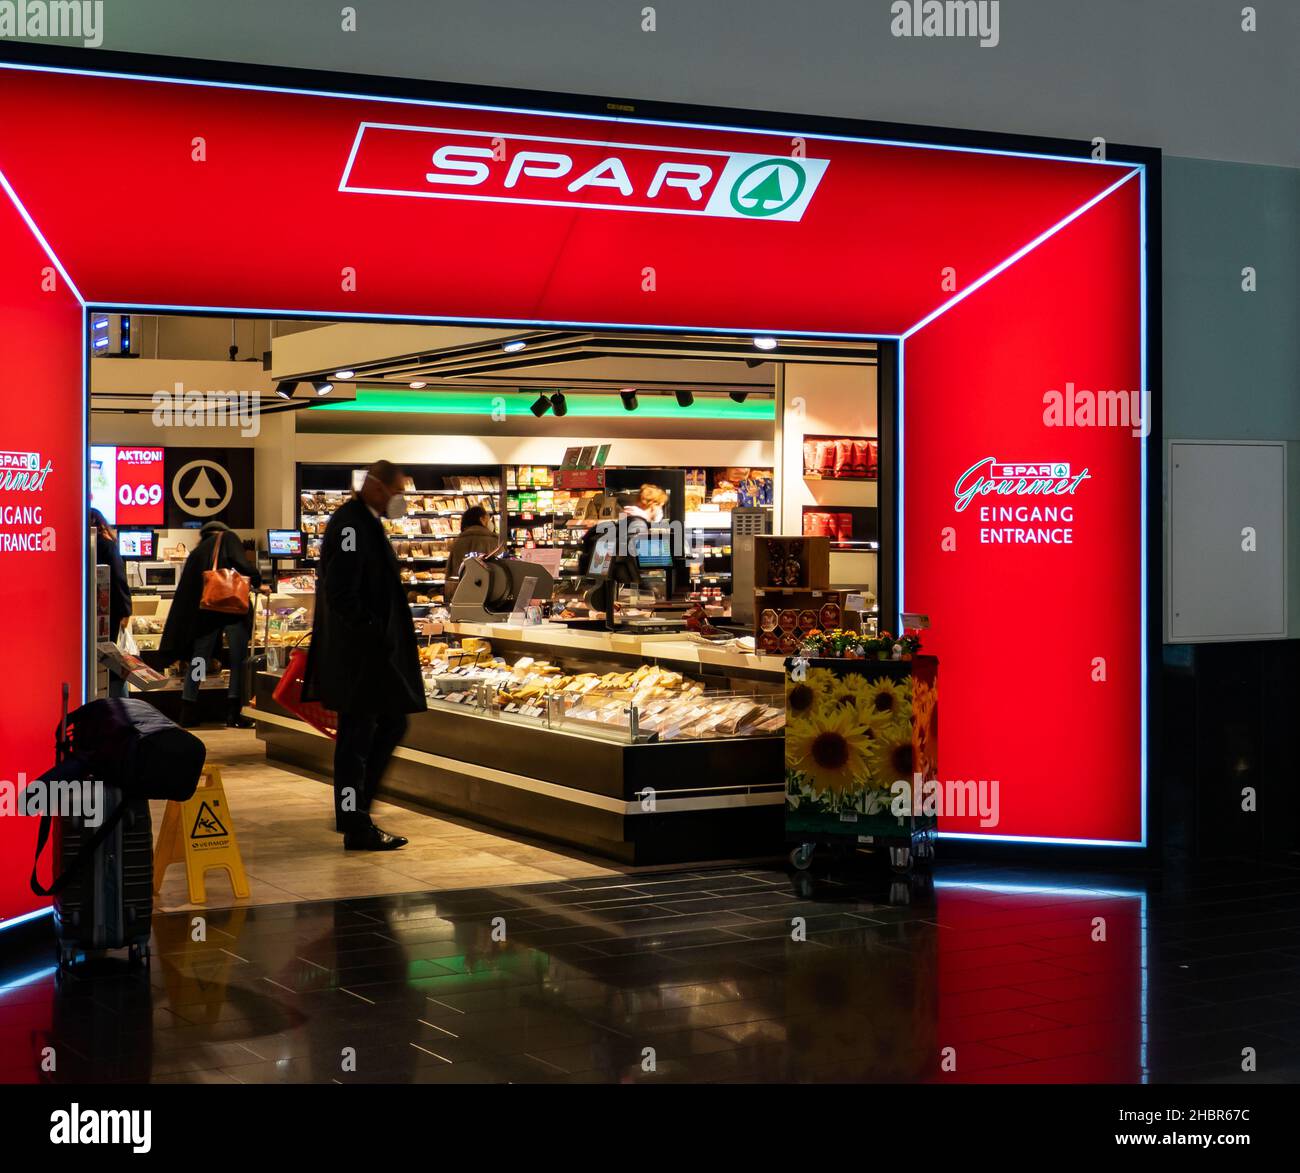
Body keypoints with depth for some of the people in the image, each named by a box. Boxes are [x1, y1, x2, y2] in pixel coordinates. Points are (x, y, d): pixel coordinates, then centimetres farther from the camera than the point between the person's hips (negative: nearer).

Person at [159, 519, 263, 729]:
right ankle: (233, 713, -2)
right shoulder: (228, 539, 8)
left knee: (197, 662, 9)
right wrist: (257, 582, 5)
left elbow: (185, 592, 19)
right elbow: (243, 564, -13)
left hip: (204, 613, 5)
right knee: (238, 660, 1)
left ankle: (188, 713, 9)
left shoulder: (197, 552, 21)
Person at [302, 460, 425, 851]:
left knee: (391, 724, 16)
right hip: (358, 654, -10)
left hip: (375, 652, 10)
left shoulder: (368, 523, 15)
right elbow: (341, 594, -24)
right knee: (357, 737, -2)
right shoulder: (350, 525, -17)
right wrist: (373, 635, -19)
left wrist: (384, 637, 16)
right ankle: (357, 829, 5)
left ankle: (353, 808, 25)